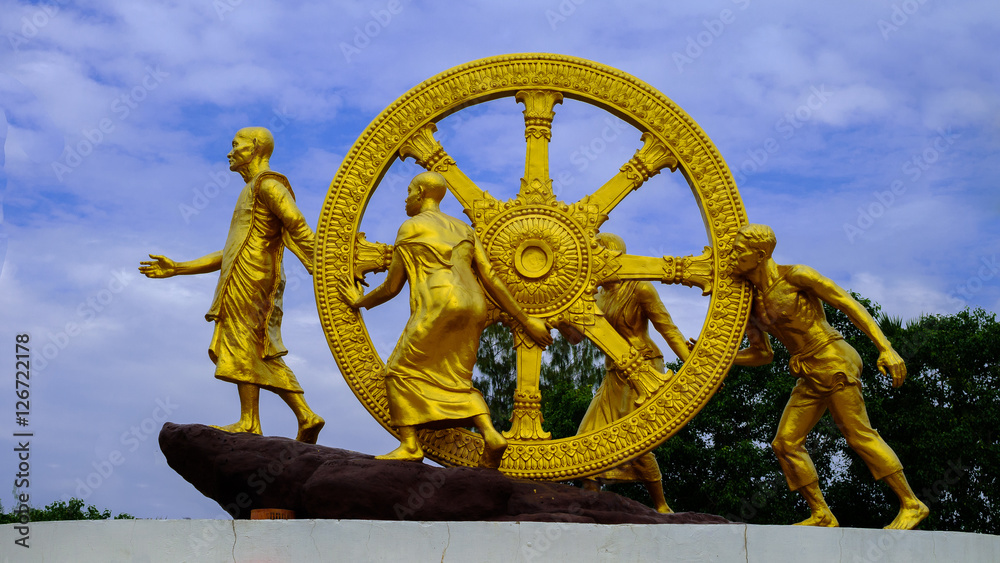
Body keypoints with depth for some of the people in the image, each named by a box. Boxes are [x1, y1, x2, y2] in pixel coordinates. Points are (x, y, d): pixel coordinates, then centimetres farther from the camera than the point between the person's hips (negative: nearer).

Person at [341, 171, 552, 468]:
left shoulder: (410, 227, 10)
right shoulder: (463, 229, 25)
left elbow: (392, 287, 12)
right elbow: (491, 279, 13)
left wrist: (360, 301, 30)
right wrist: (525, 320, 12)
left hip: (439, 305, -6)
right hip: (473, 309, 6)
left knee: (401, 369, 4)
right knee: (457, 380, 13)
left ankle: (409, 444, -7)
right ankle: (491, 435, -9)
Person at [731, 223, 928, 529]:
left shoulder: (795, 276, -12)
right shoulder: (750, 302, 9)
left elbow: (849, 304, -13)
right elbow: (762, 354, 18)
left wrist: (886, 349, -20)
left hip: (834, 363, -8)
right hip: (811, 377, 8)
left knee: (859, 435, -8)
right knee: (785, 443, 2)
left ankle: (911, 504, 2)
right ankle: (821, 515, 9)